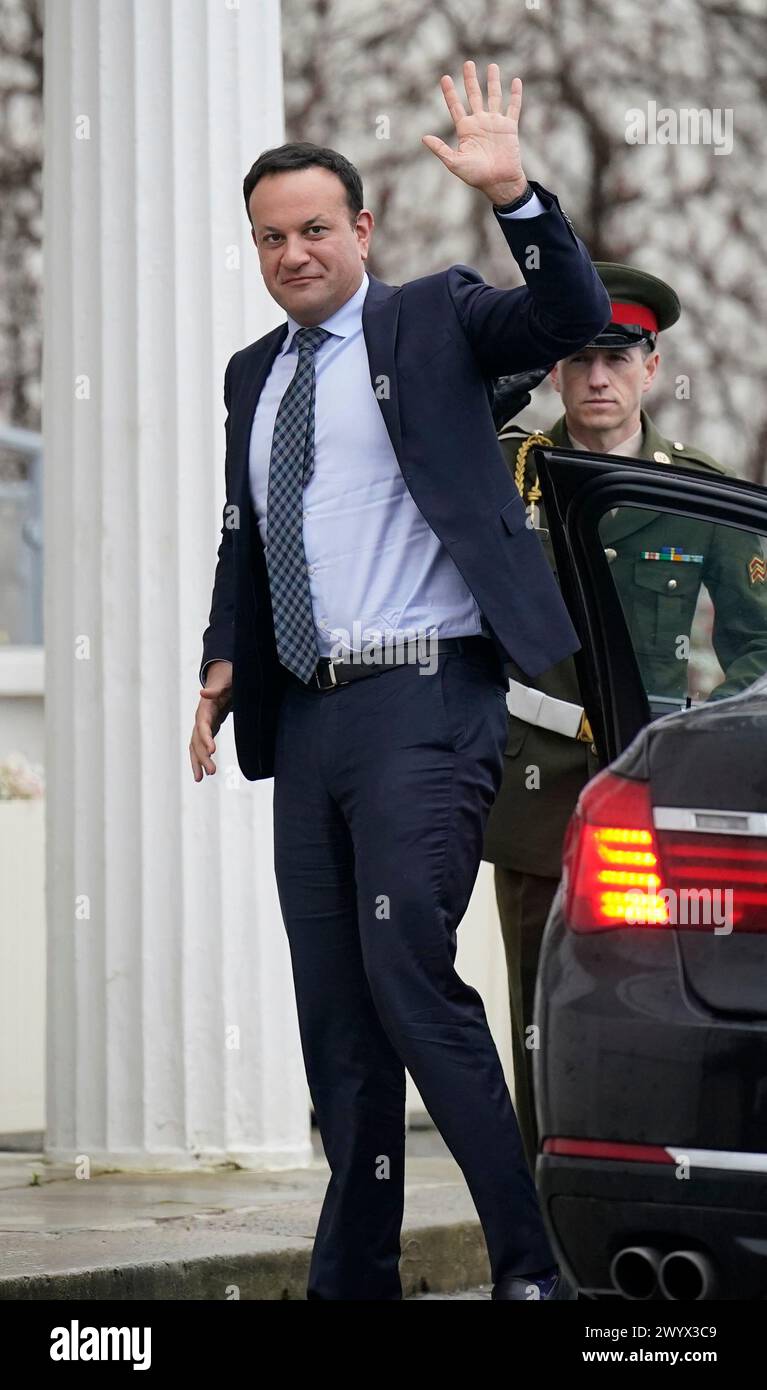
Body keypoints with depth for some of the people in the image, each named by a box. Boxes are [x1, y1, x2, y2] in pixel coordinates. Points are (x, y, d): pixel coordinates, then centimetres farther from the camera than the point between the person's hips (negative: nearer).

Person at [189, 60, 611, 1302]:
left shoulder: (434, 322, 1)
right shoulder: (254, 375, 19)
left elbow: (574, 315, -15)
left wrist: (512, 196, -28)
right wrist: (225, 663, 12)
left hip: (424, 700, -7)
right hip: (306, 715, 7)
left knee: (408, 971, -19)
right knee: (333, 1011, 8)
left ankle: (534, 1263, -15)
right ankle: (355, 1273, 15)